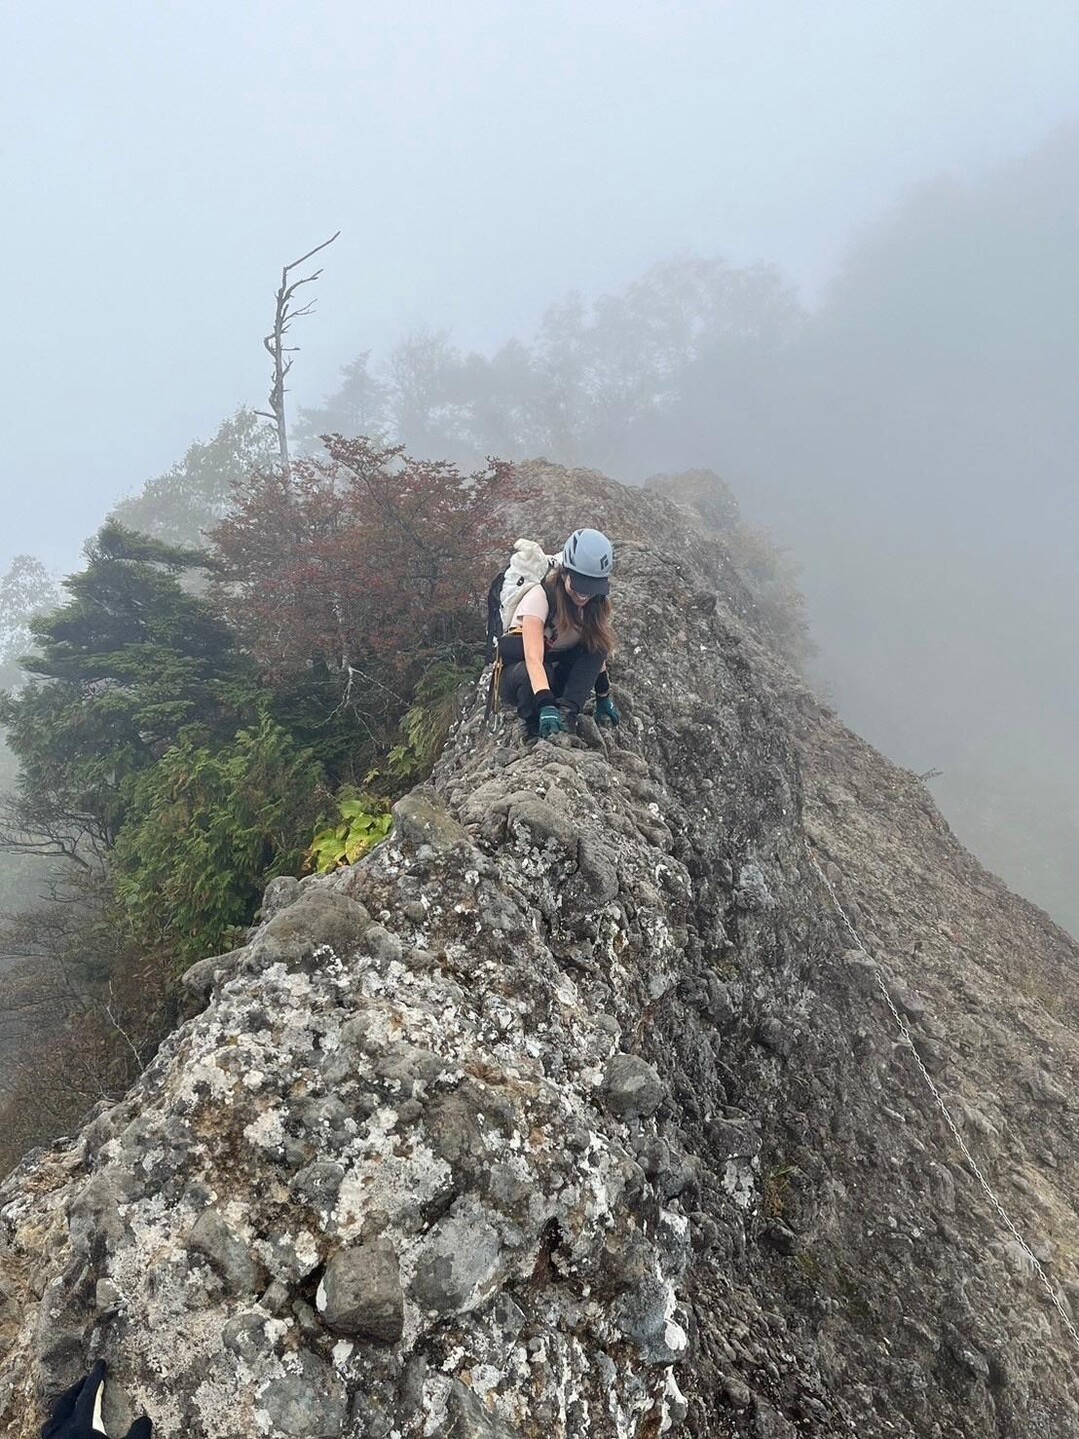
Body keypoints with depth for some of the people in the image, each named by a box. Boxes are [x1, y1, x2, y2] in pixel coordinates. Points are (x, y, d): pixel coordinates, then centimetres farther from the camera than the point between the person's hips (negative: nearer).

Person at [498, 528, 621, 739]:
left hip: (559, 677, 5)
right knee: (536, 673, -40)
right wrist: (546, 705, -53)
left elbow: (596, 654, -1)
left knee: (595, 645, -22)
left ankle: (567, 711, -30)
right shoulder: (541, 596, -27)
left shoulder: (596, 603, -9)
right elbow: (533, 659, -40)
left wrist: (604, 697, -7)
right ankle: (536, 734, -16)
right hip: (517, 675, -5)